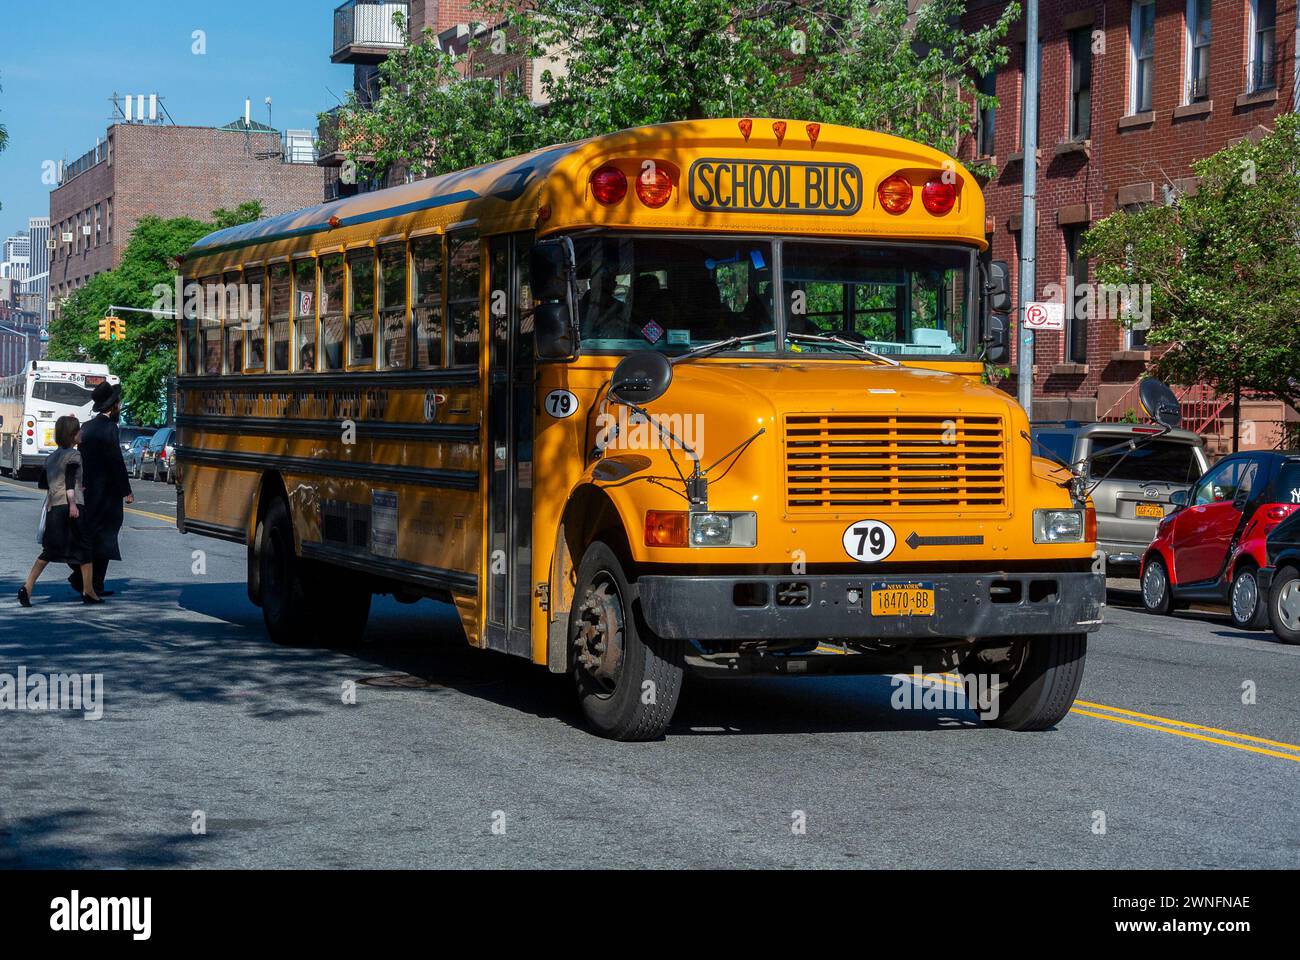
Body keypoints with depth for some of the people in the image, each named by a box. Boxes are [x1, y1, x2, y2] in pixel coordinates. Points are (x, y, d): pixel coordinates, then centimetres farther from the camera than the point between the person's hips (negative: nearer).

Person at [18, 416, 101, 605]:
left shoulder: (51, 457, 20)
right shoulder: (73, 454, -3)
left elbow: (43, 483, 26)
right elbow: (70, 477, -17)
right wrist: (72, 502, -27)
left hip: (52, 507, 7)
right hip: (70, 505, -7)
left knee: (50, 550, 9)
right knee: (84, 547, 5)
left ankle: (27, 587, -5)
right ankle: (89, 592, 9)